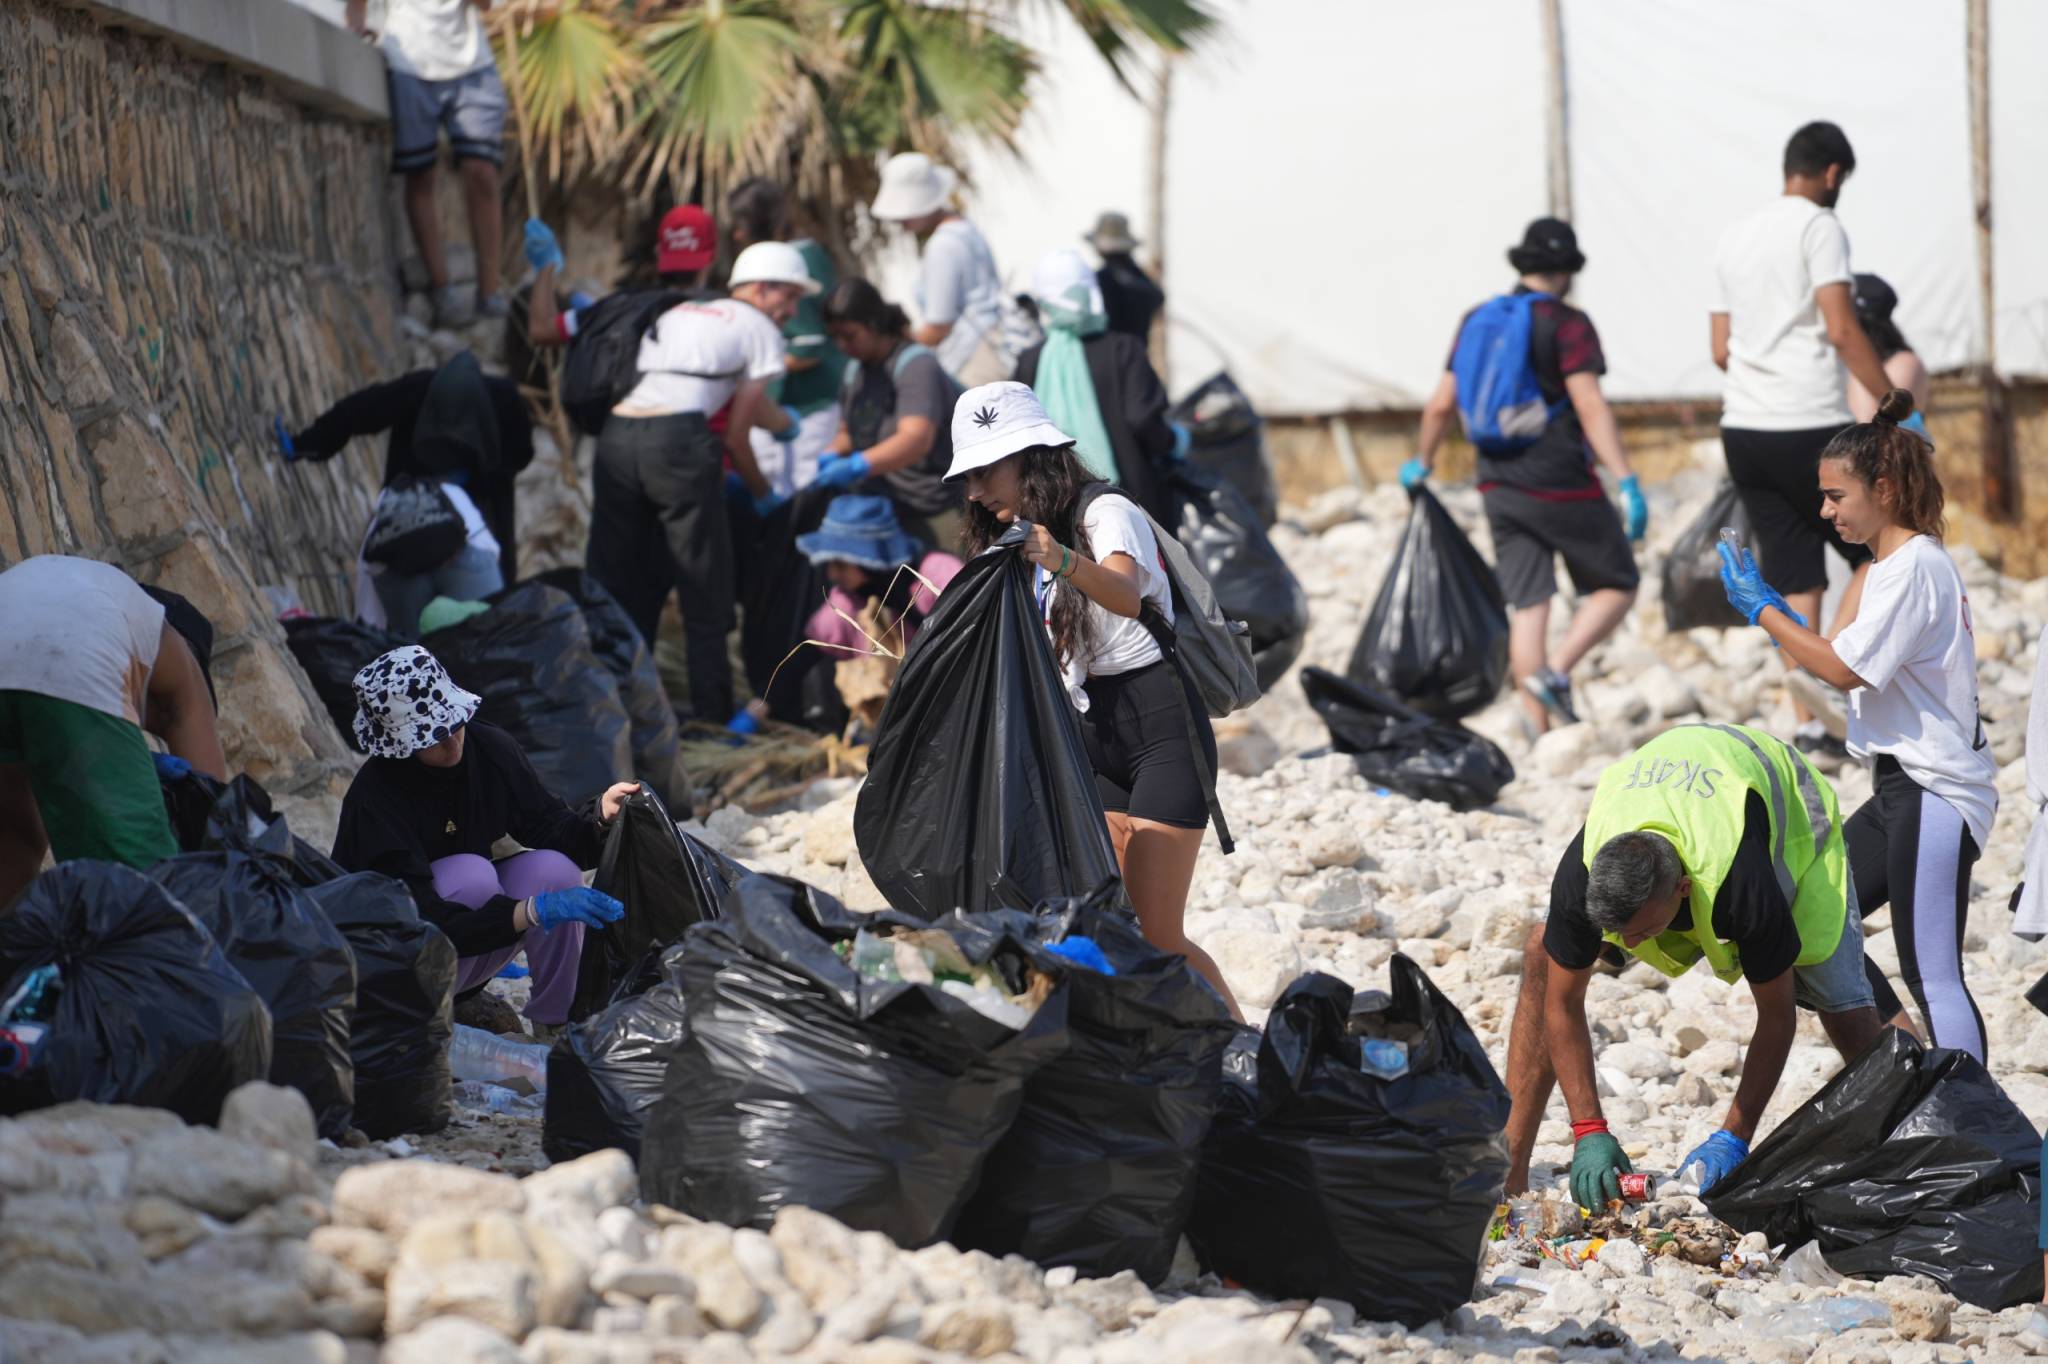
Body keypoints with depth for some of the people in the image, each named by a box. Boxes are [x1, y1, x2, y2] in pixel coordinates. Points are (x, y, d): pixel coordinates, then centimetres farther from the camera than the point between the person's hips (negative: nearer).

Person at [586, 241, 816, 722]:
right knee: (704, 590, 6)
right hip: (678, 440, -6)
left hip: (616, 434, 6)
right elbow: (737, 433, 10)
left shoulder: (676, 315, 30)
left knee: (617, 581, 13)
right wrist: (762, 494, 25)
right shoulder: (758, 329, 12)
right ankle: (713, 711, 8)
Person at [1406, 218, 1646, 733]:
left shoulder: (1478, 321, 10)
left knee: (1528, 605, 7)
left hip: (1500, 487, 6)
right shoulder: (1566, 324, -9)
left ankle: (1539, 731, 3)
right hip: (1561, 485, -6)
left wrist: (1422, 462, 31)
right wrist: (1626, 482, -22)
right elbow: (1591, 408, -19)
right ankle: (1555, 672, -14)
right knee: (1616, 587, 7)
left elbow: (1441, 405, 14)